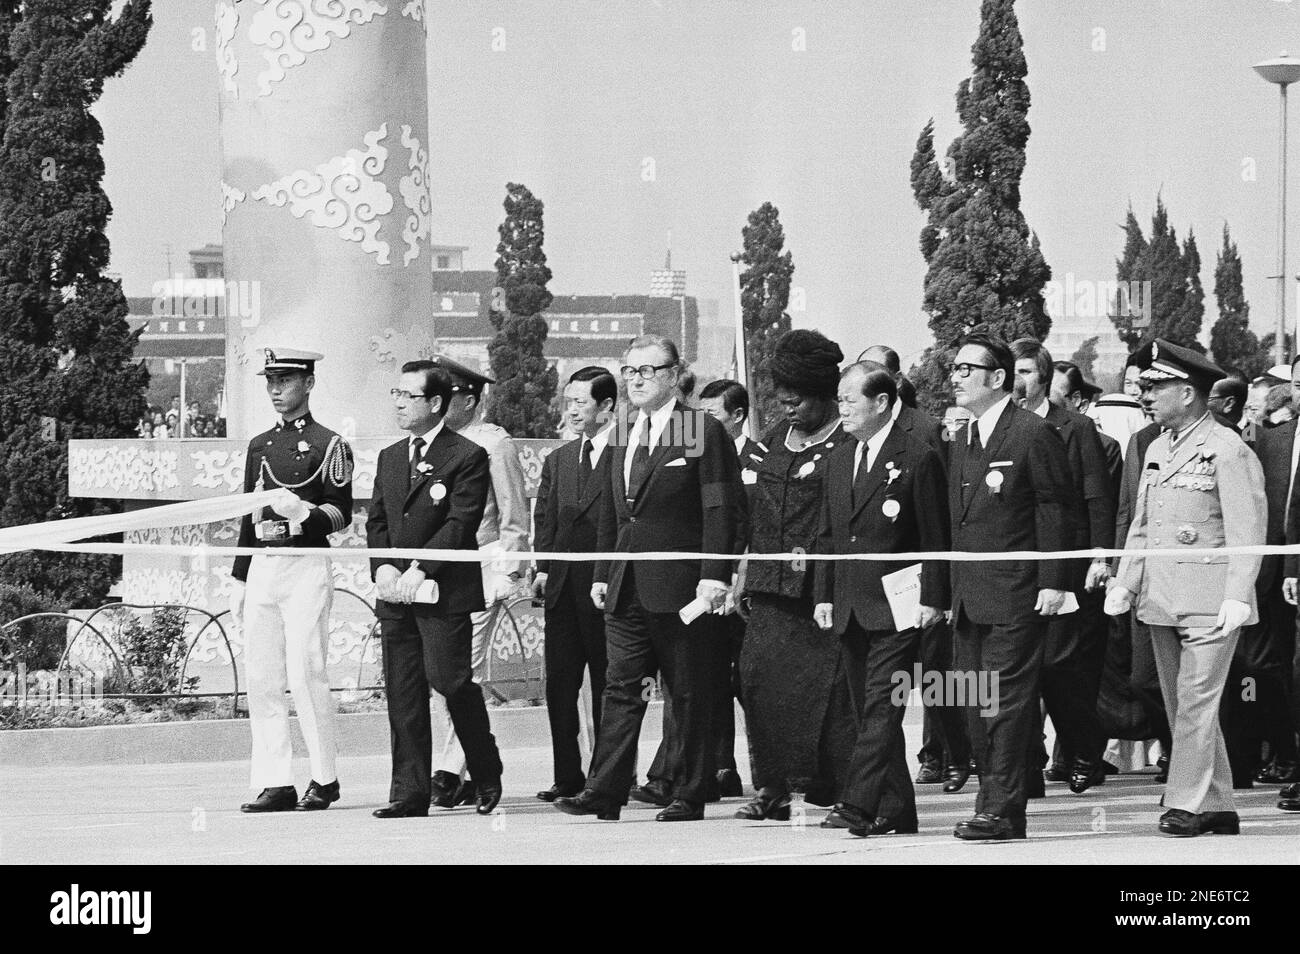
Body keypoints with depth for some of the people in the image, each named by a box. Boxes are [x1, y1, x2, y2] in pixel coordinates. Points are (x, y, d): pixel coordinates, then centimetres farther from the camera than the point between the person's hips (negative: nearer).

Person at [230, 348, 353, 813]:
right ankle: (275, 783, 5)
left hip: (306, 568, -6)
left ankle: (325, 779, 2)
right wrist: (240, 579, 16)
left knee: (305, 675, -9)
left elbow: (342, 512, -6)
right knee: (262, 680, 2)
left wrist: (306, 516, -25)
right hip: (262, 568, 6)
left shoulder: (328, 444, -1)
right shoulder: (259, 446, 17)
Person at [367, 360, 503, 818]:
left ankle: (486, 775, 11)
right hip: (395, 592, 6)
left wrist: (420, 570, -17)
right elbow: (376, 520, 16)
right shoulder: (389, 457, 18)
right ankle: (410, 792, 5)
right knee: (402, 693, 3)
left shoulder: (467, 457, -4)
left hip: (445, 591, -6)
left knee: (448, 679, -10)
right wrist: (384, 567, -3)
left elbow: (461, 523, -11)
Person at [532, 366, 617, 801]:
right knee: (559, 682, 3)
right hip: (562, 586, 6)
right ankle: (567, 776, 7)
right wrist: (543, 567, 3)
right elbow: (544, 518, 16)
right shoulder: (558, 460, 18)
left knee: (607, 684, -1)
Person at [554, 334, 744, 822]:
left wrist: (714, 576, -16)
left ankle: (689, 796, 6)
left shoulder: (706, 433, -4)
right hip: (626, 590, 6)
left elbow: (722, 509, -9)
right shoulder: (623, 438, 17)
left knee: (688, 695, 1)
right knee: (621, 688, 1)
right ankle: (604, 793, -3)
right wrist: (602, 575, 15)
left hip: (680, 587, -6)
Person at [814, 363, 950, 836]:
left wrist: (931, 599, -11)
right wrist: (824, 595, 11)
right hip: (851, 609, 8)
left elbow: (935, 539, -7)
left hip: (897, 610, -7)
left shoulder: (918, 459, -6)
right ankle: (895, 810, 14)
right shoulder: (839, 459, 15)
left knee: (881, 709, -13)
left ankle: (858, 804, -21)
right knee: (870, 712, 9)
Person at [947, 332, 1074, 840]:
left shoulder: (1034, 434, -7)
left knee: (1007, 701, -9)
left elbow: (1055, 512, -9)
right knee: (976, 706, 8)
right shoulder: (962, 440, 17)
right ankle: (995, 802, 13)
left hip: (1015, 596, -8)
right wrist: (951, 589, 14)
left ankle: (1001, 811, -10)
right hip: (969, 598, 8)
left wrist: (1052, 583, -14)